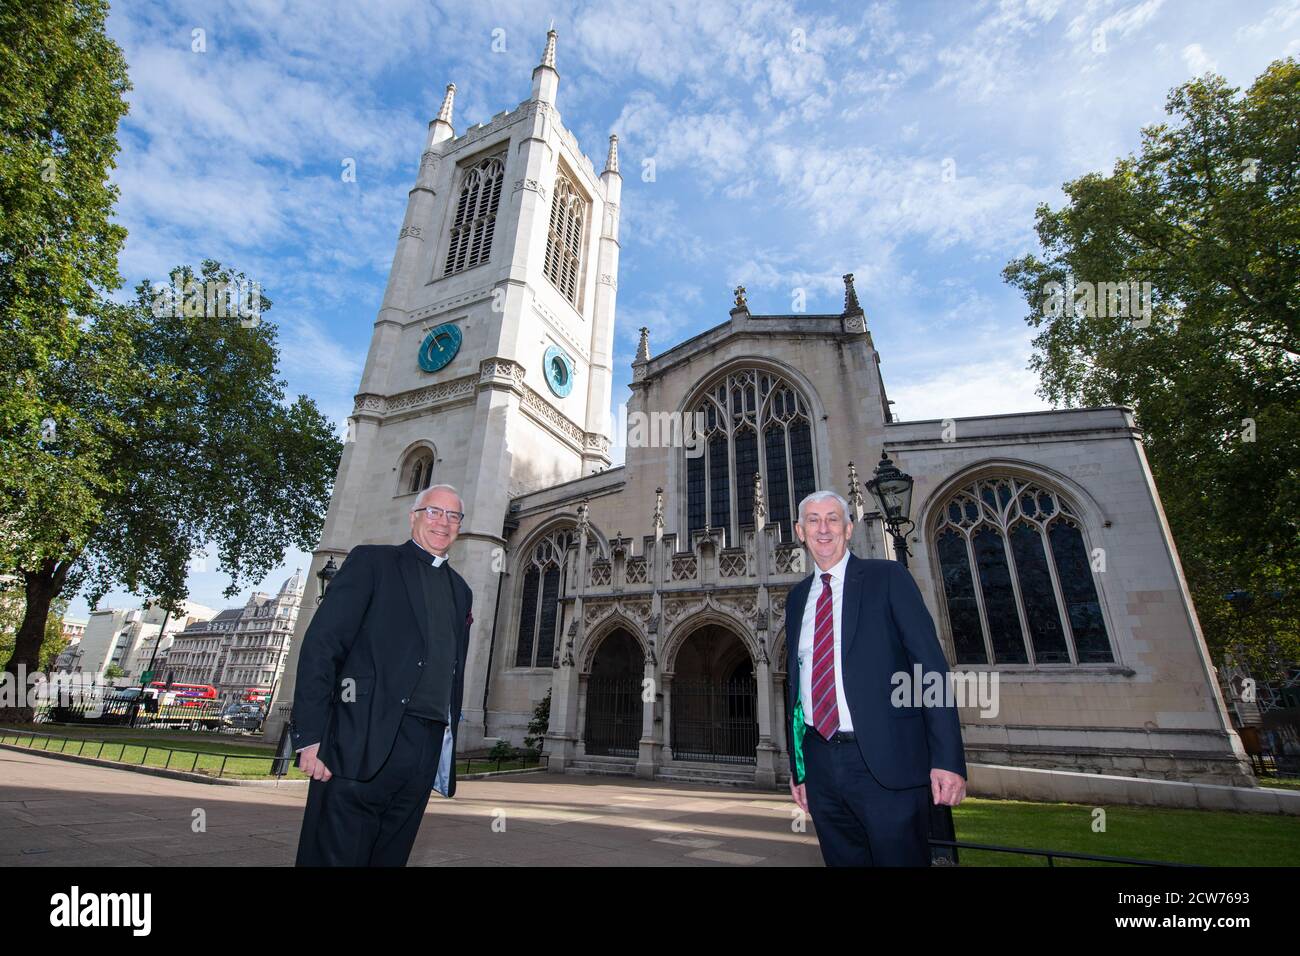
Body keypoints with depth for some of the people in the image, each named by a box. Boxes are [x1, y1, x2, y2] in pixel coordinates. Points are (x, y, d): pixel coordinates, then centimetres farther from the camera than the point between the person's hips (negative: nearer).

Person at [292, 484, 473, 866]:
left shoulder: (460, 590, 18)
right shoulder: (373, 561, 2)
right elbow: (321, 644, -6)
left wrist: (448, 741, 13)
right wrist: (310, 734, -13)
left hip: (427, 749, 5)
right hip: (364, 743, -5)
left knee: (391, 855, 12)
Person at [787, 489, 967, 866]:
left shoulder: (887, 577, -2)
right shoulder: (797, 597, 11)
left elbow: (930, 664, -7)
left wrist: (947, 758, -14)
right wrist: (797, 766, 14)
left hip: (887, 762, -4)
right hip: (820, 763, 4)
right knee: (842, 858, 13)